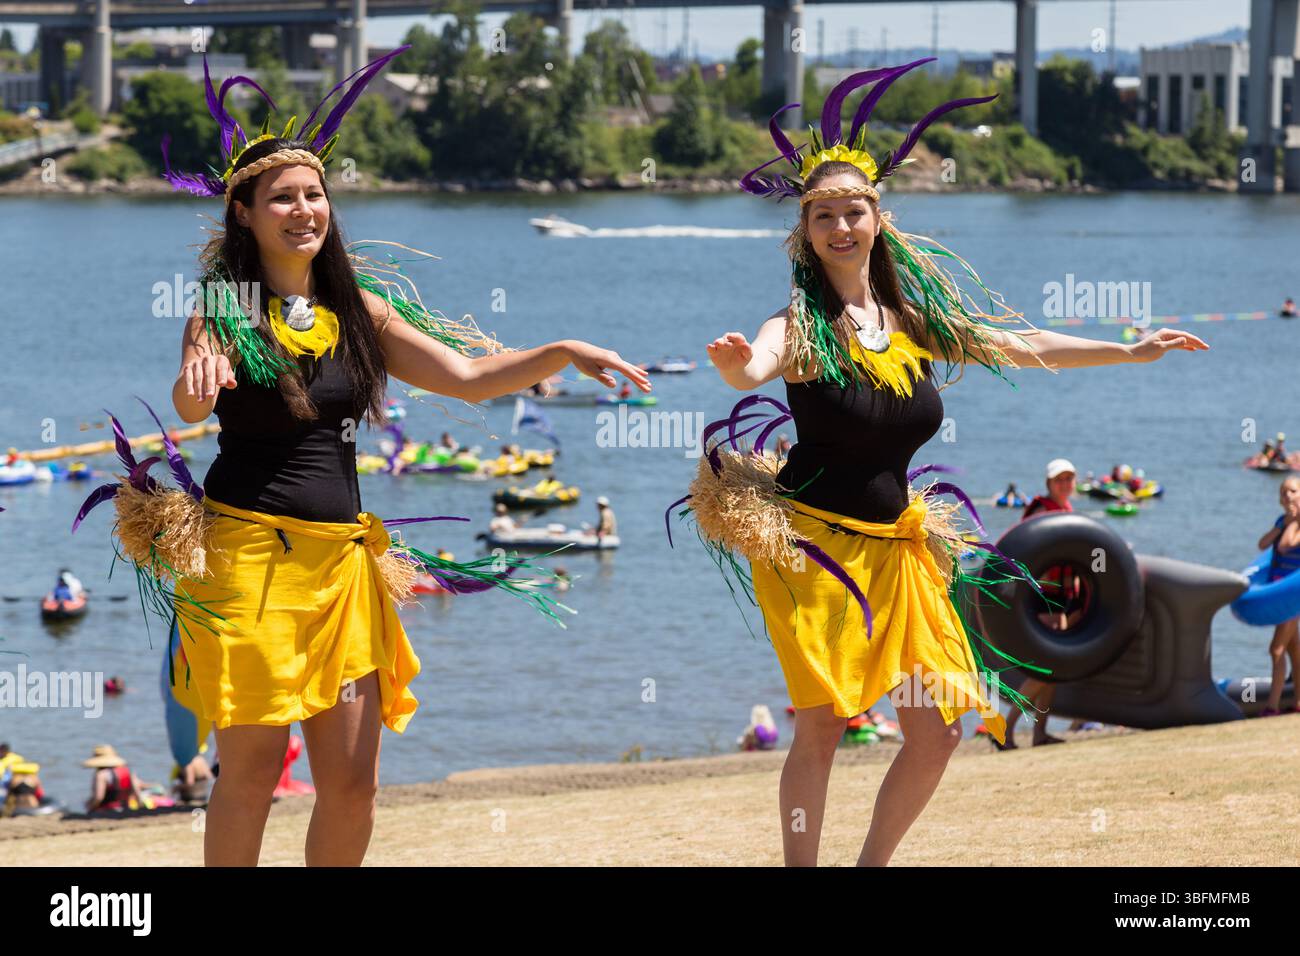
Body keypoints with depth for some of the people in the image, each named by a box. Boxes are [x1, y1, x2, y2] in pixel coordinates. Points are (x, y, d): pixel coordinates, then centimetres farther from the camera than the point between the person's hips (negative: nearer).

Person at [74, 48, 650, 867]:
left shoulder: (359, 310, 11)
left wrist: (564, 354, -7)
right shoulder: (226, 308, -3)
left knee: (353, 781, 2)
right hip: (247, 551, -5)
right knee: (252, 768, -4)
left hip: (341, 556, 5)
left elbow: (467, 377, 7)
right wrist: (196, 377, -45)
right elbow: (191, 405, -21)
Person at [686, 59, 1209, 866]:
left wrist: (1132, 352, 21)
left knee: (938, 728, 4)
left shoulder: (917, 322, 3)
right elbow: (755, 366, -37)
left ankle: (874, 862, 23)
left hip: (894, 546, 6)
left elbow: (1024, 347, 16)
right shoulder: (800, 329, -14)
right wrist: (738, 366, -61)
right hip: (811, 546, -6)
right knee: (820, 726, -13)